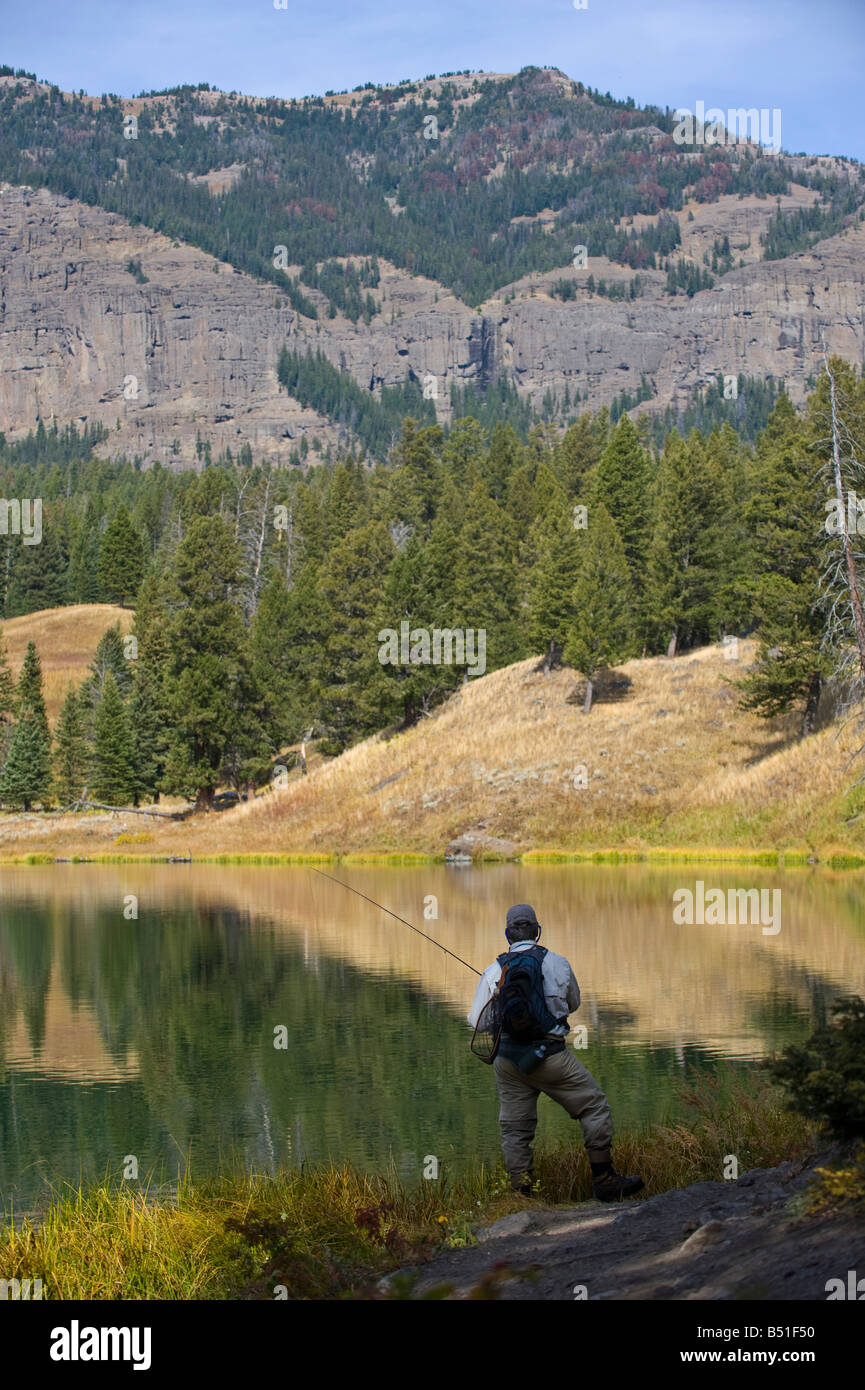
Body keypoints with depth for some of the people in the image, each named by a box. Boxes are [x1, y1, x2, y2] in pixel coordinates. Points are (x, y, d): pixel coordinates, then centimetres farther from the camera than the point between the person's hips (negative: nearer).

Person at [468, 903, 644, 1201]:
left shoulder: (493, 972, 1)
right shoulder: (557, 964, -2)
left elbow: (478, 1021, 7)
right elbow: (573, 1003, 15)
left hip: (508, 1060, 3)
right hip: (549, 1055, -3)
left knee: (515, 1129, 11)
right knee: (594, 1106, 8)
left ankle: (521, 1194, 9)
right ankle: (604, 1181, 5)